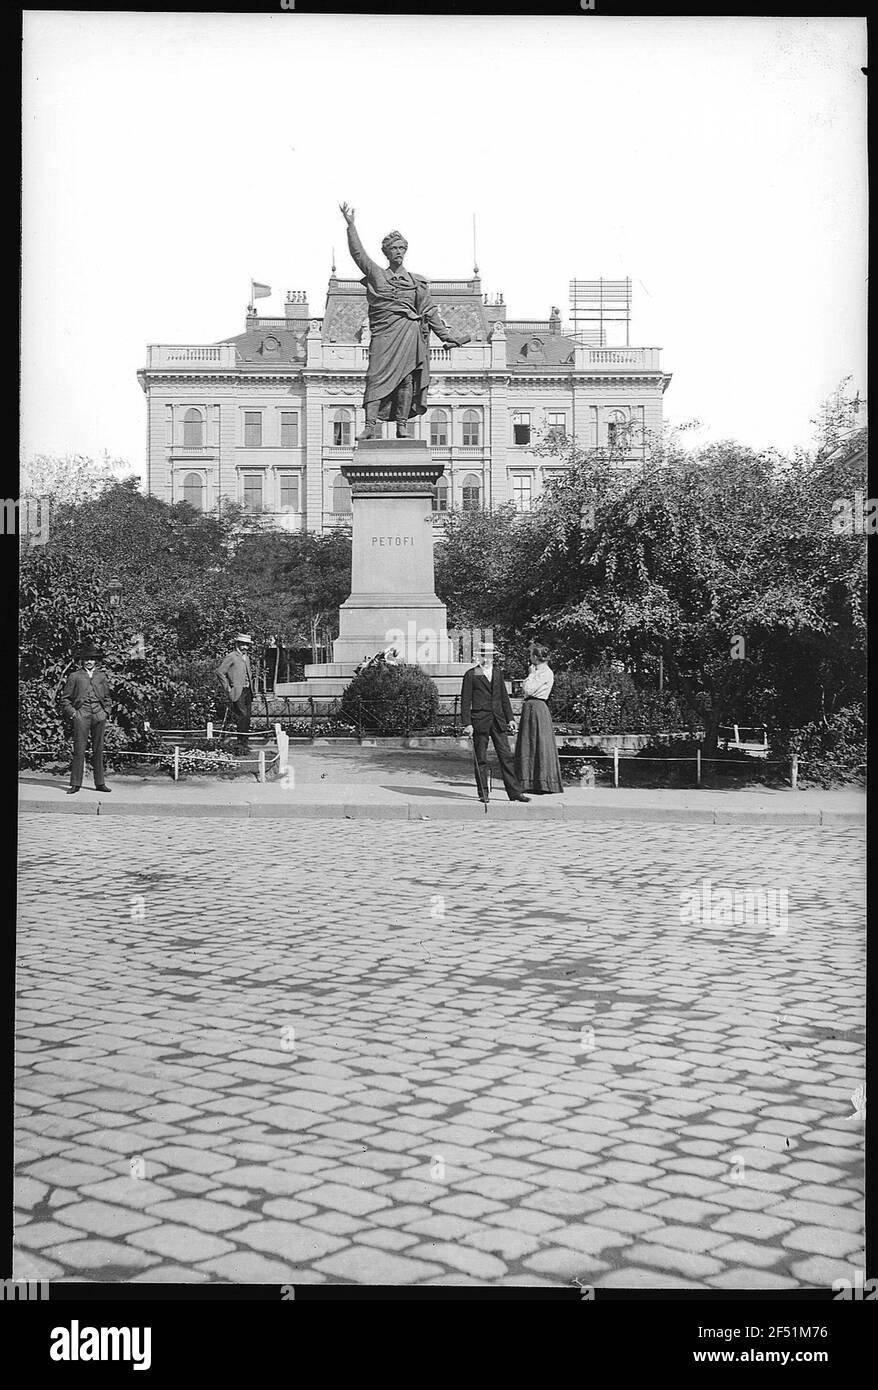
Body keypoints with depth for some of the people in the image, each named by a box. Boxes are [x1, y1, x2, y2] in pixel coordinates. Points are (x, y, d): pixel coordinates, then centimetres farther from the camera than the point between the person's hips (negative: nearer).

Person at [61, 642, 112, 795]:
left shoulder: (101, 676, 17)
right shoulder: (74, 676, 7)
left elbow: (107, 697, 24)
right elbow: (65, 698, 8)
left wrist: (106, 712, 10)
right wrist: (72, 713, -3)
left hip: (99, 715, 3)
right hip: (81, 715, -3)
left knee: (98, 750, 5)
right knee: (79, 750, -5)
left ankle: (100, 783, 9)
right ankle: (75, 784, -2)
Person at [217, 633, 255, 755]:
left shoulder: (246, 657, 18)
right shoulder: (231, 657, -7)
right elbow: (220, 671, -12)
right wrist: (228, 688, -12)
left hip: (248, 692, 8)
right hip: (238, 693, -8)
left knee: (246, 719, 7)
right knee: (242, 717, -14)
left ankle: (244, 743, 13)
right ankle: (240, 746, -11)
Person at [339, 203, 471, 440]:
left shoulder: (416, 281, 18)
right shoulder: (376, 274, 16)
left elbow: (430, 312, 18)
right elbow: (358, 253, 9)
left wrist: (447, 336, 15)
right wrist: (350, 225, 2)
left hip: (409, 333, 1)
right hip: (384, 333, -1)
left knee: (406, 378, -5)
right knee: (377, 376, -12)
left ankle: (402, 425, -2)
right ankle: (371, 425, -18)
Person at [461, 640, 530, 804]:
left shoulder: (497, 673, 14)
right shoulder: (471, 675, 0)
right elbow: (465, 701, -3)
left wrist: (510, 719, 11)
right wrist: (467, 724, -10)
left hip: (498, 720, 4)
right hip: (480, 721, -4)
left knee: (506, 756, 0)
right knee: (481, 759, 1)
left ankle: (515, 792, 1)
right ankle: (483, 794, 9)